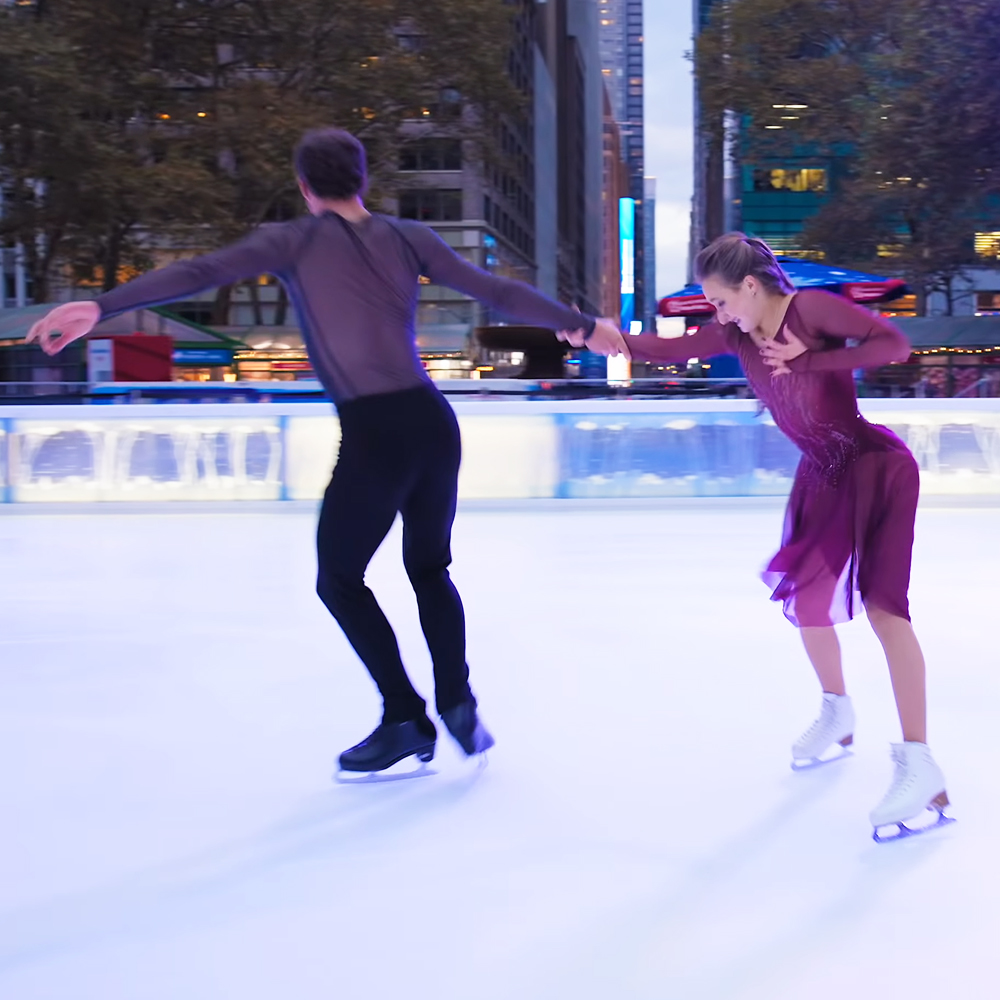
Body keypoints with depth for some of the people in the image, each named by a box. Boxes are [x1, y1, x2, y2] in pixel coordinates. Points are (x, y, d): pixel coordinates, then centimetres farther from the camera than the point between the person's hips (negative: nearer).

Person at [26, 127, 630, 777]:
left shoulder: (295, 241, 3)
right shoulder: (408, 237, 11)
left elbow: (202, 273, -8)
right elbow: (499, 292, 11)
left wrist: (101, 308, -12)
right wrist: (584, 325, 20)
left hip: (373, 432, -4)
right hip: (433, 422, 5)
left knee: (340, 581, 14)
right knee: (430, 569, 24)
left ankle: (406, 720, 13)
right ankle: (458, 704, 15)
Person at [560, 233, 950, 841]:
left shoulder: (811, 308, -19)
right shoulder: (735, 333, -1)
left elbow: (896, 344, -23)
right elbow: (674, 349, -2)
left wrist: (810, 360, -24)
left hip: (876, 466, -8)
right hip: (822, 475, 8)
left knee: (883, 603, -18)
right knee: (806, 601, 14)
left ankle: (919, 764, -18)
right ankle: (837, 716, 37)